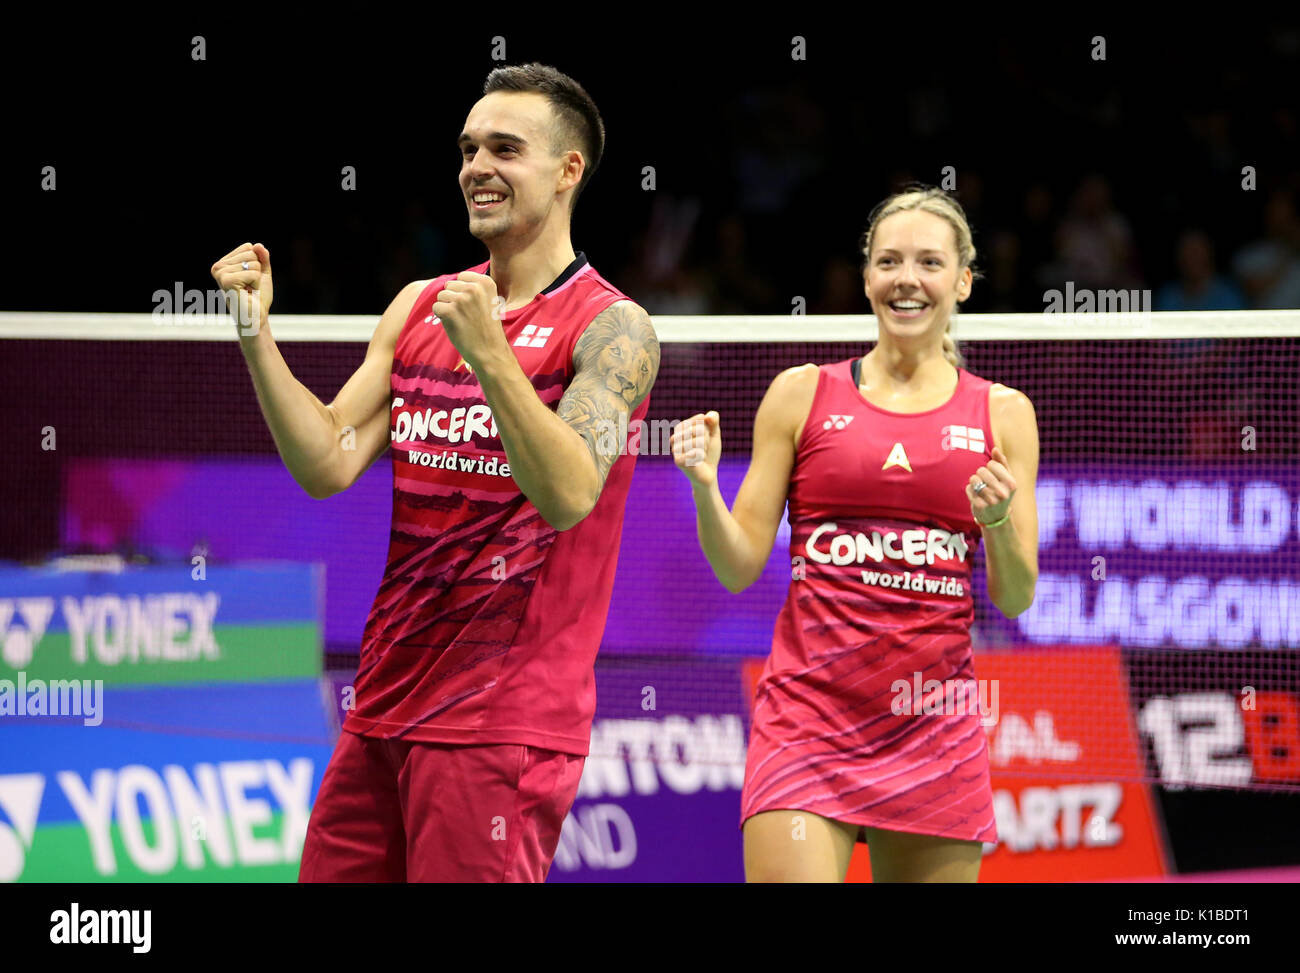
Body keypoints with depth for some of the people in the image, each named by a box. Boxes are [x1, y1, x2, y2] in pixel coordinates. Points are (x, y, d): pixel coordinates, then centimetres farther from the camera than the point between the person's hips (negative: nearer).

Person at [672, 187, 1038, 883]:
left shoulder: (1002, 413, 9)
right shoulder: (801, 395, 6)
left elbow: (1014, 598, 6)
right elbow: (740, 568, 6)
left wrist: (998, 521, -14)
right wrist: (703, 486, -12)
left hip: (933, 719, 2)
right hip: (809, 713, -2)